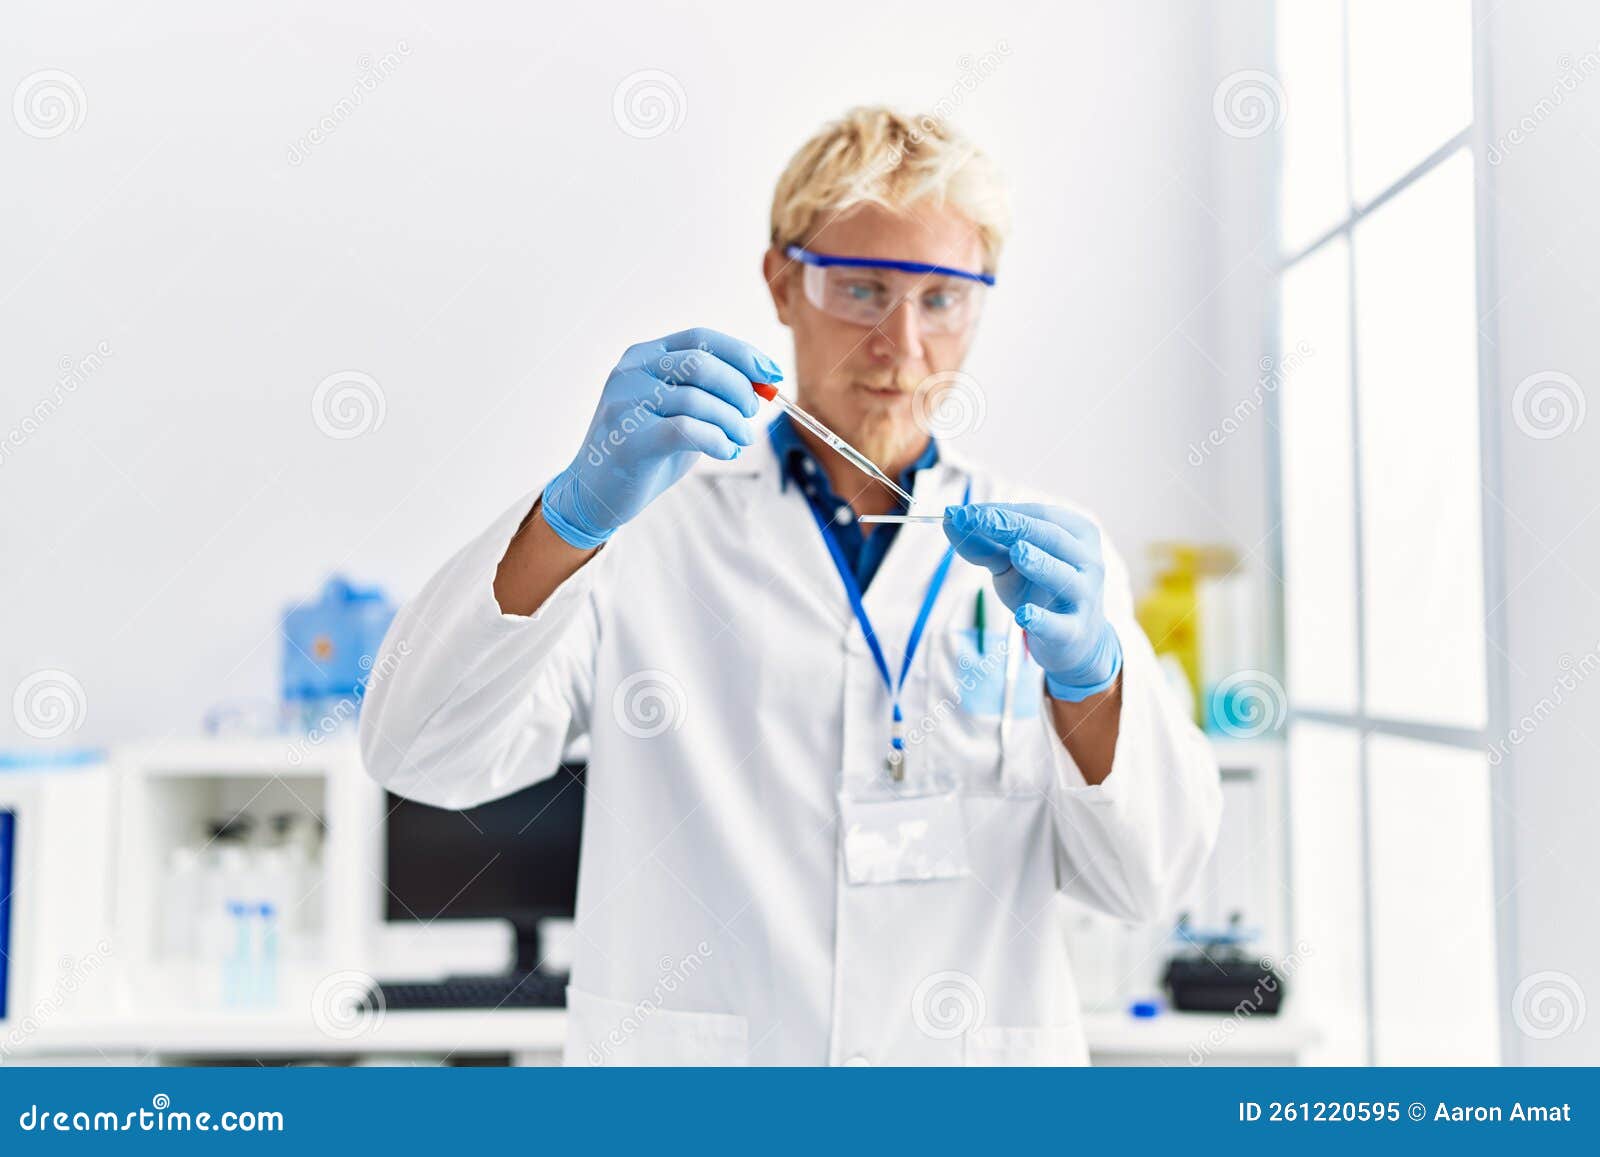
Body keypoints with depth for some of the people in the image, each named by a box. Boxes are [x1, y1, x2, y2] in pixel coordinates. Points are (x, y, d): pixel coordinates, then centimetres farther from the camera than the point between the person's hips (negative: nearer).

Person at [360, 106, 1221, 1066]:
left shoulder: (1053, 556, 4)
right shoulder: (655, 527, -1)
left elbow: (1149, 879, -4)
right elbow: (421, 751, -12)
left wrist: (1085, 668, -22)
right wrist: (577, 511, -26)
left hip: (978, 1061, 3)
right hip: (681, 1055, -2)